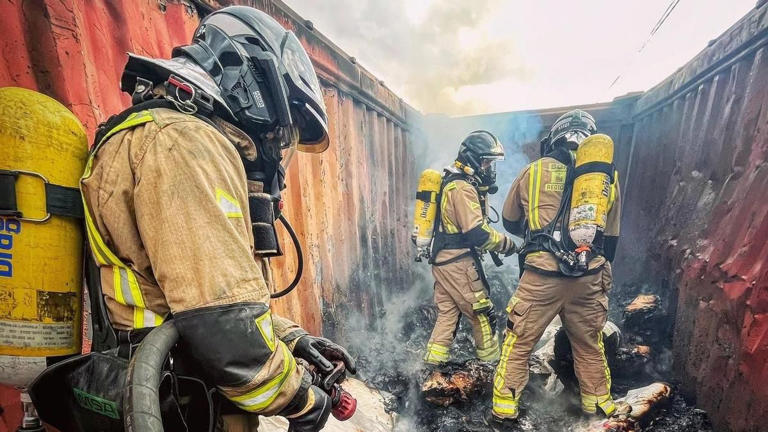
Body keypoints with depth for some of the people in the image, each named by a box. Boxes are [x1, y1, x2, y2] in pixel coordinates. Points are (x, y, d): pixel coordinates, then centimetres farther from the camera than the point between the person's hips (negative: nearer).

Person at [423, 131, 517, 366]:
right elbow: (477, 233, -23)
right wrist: (505, 243, -10)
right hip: (459, 262, -10)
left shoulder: (454, 182, 15)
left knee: (447, 313, 14)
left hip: (442, 259, 10)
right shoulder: (462, 188, -17)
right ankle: (491, 361, 22)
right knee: (482, 313, 6)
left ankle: (433, 360, 20)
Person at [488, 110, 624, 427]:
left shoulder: (534, 171, 2)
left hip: (542, 276, -3)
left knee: (518, 342, 9)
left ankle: (504, 409, 18)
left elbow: (509, 222, 13)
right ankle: (599, 403, 42)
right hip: (588, 278, 4)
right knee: (590, 344, 24)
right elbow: (611, 237, 17)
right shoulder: (607, 175, 10)